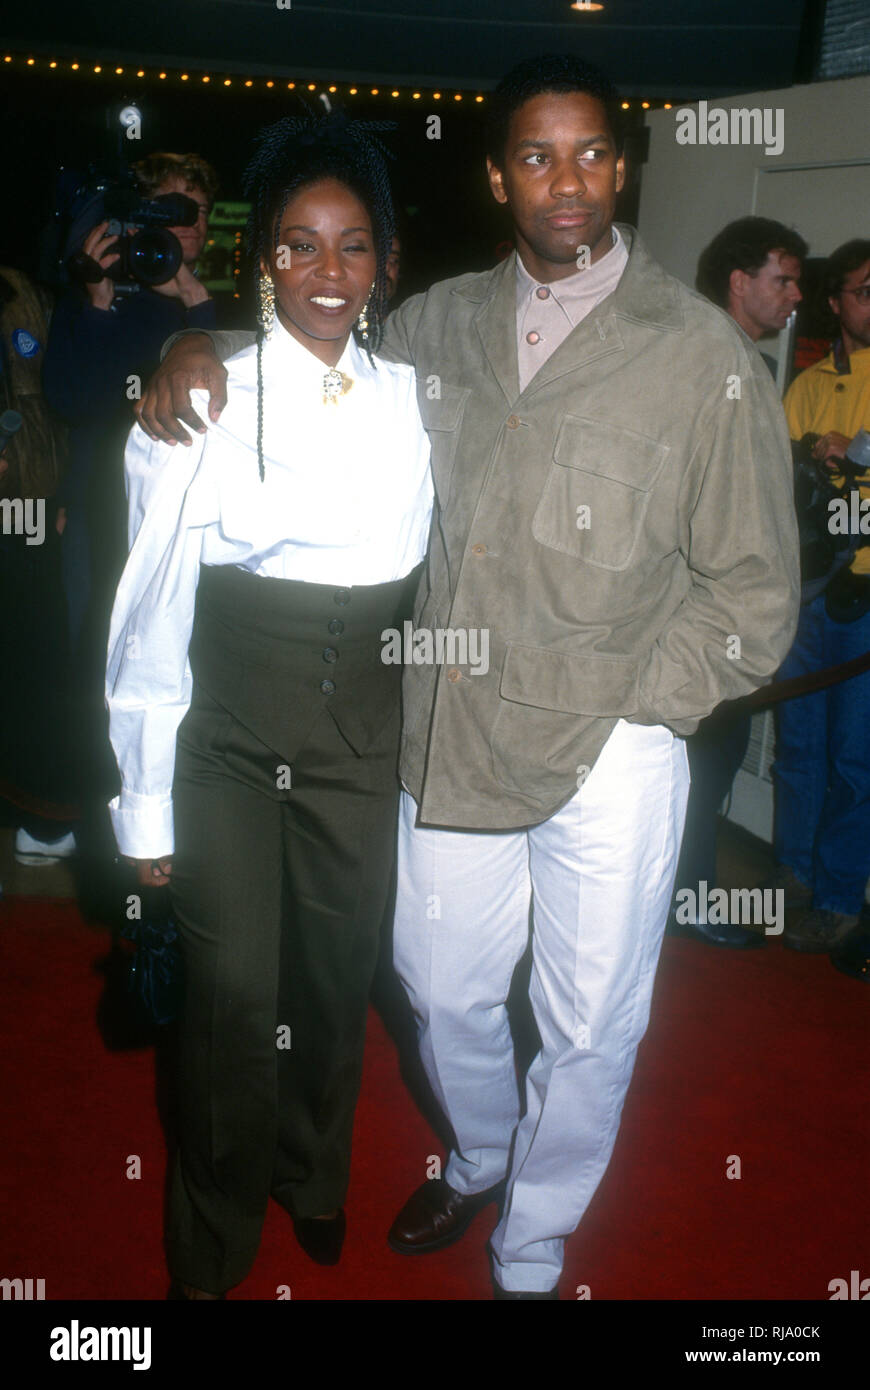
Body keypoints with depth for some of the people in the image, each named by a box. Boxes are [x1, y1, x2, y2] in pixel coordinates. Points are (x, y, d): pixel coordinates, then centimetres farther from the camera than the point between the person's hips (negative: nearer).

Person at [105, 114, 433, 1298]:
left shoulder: (411, 401, 3)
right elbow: (152, 614, -8)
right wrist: (146, 808, -7)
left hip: (364, 741, 4)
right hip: (230, 741, -3)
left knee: (340, 979, 16)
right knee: (235, 998, 3)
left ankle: (315, 1181, 46)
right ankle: (216, 1245, 32)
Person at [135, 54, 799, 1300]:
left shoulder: (706, 356, -8)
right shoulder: (441, 323, 5)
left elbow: (754, 589, -5)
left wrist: (622, 710, -11)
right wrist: (201, 347, 1)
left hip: (607, 762, -3)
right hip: (449, 739, 4)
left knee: (588, 1028, 12)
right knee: (443, 988, 20)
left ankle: (532, 1253, 39)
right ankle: (480, 1160, 52)